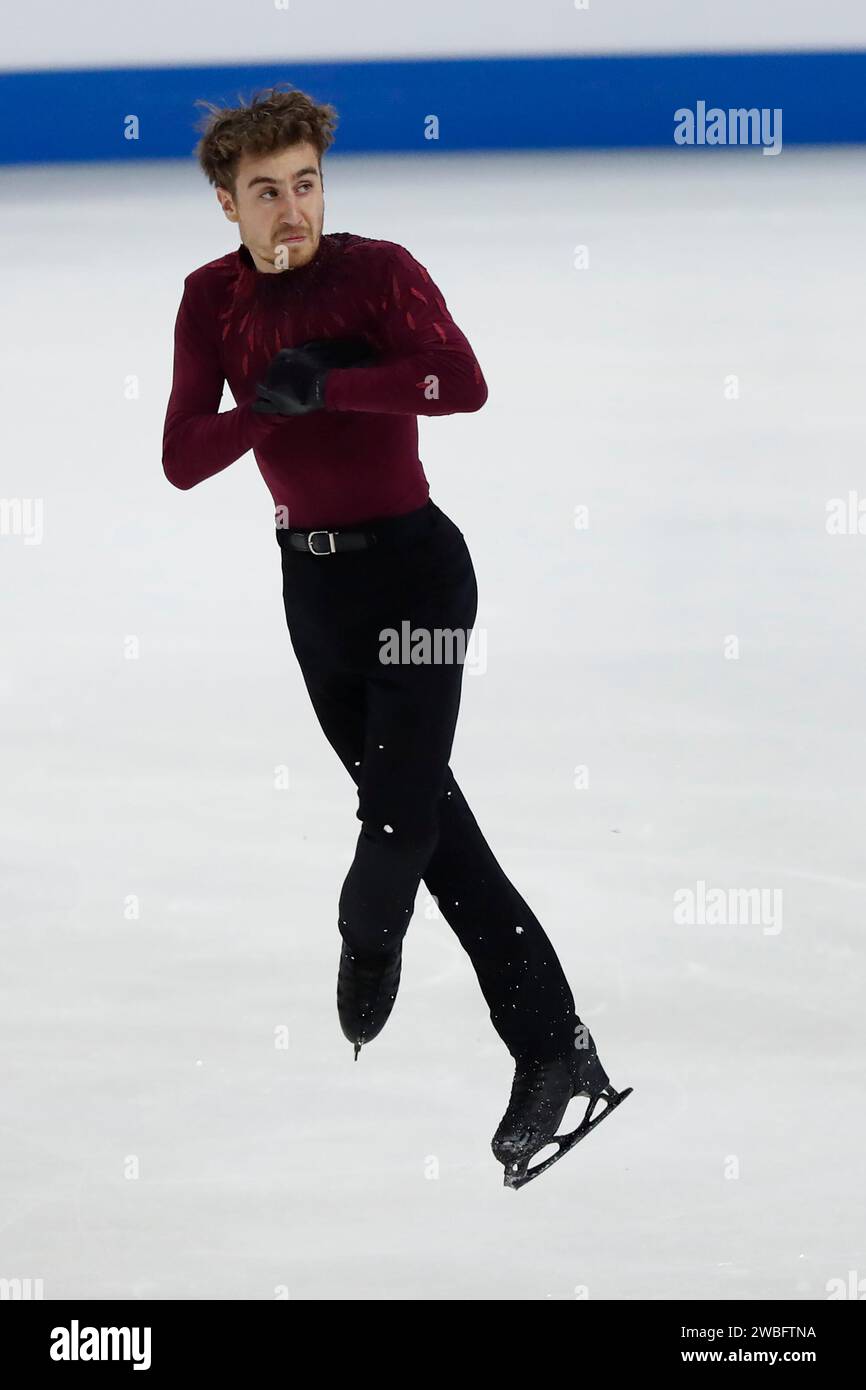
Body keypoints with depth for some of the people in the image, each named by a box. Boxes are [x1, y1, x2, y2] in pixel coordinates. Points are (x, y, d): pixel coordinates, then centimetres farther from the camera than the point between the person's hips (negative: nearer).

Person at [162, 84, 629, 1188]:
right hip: (311, 573, 5)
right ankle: (551, 1047, 11)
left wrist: (326, 385, -30)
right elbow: (182, 459, -5)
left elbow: (463, 384, -30)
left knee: (402, 810, -13)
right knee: (422, 811, 6)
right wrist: (270, 406, -20)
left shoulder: (378, 270, -12)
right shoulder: (213, 299, 3)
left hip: (412, 564, -5)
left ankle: (369, 940, 23)